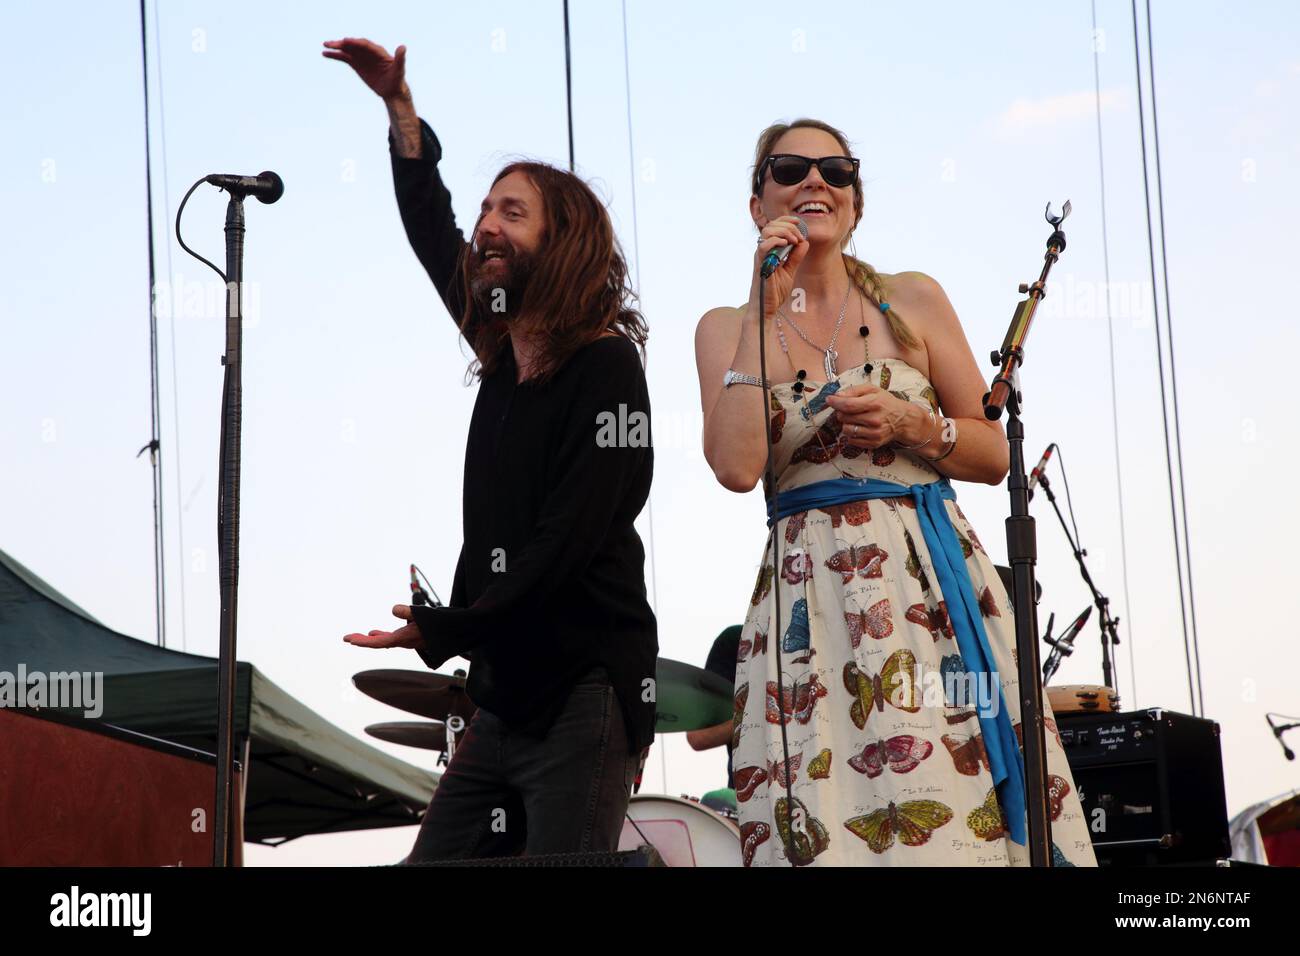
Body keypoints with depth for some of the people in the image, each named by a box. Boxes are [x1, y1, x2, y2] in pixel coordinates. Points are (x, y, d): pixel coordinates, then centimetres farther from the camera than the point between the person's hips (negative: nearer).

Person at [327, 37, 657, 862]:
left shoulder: (605, 369, -11)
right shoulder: (505, 352, 13)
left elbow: (564, 545, -19)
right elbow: (432, 233, 27)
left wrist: (444, 631, -17)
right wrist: (400, 106, 23)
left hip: (585, 695, -8)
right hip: (506, 696, 8)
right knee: (430, 864, 5)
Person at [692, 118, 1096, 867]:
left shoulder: (913, 301, 8)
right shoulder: (728, 329, 7)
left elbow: (995, 455, 10)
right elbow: (737, 467, -11)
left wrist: (911, 426, -10)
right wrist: (765, 310, -8)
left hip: (936, 580, 1)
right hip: (813, 601, -1)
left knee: (965, 808, -7)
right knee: (833, 825, -9)